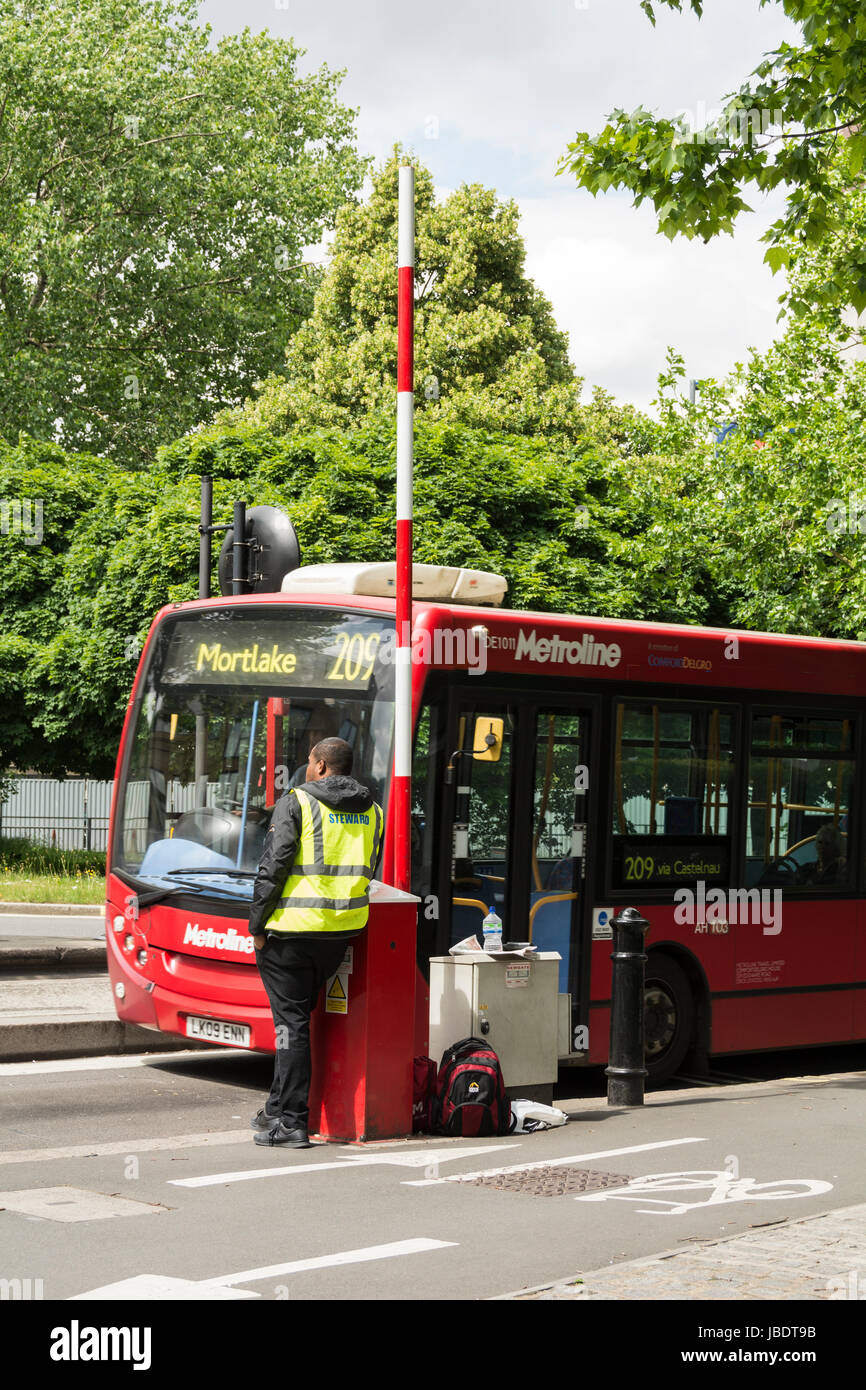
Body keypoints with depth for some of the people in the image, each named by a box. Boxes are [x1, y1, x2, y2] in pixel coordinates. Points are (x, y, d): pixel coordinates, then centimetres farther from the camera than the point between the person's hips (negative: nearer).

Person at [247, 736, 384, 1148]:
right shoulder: (371, 811, 12)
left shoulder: (296, 802, -6)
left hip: (292, 929, -6)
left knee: (291, 1021, -1)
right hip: (343, 931, 6)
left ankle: (291, 1121, -1)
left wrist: (257, 926, -4)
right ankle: (279, 1109, 23)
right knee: (301, 1015, 18)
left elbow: (272, 868, -10)